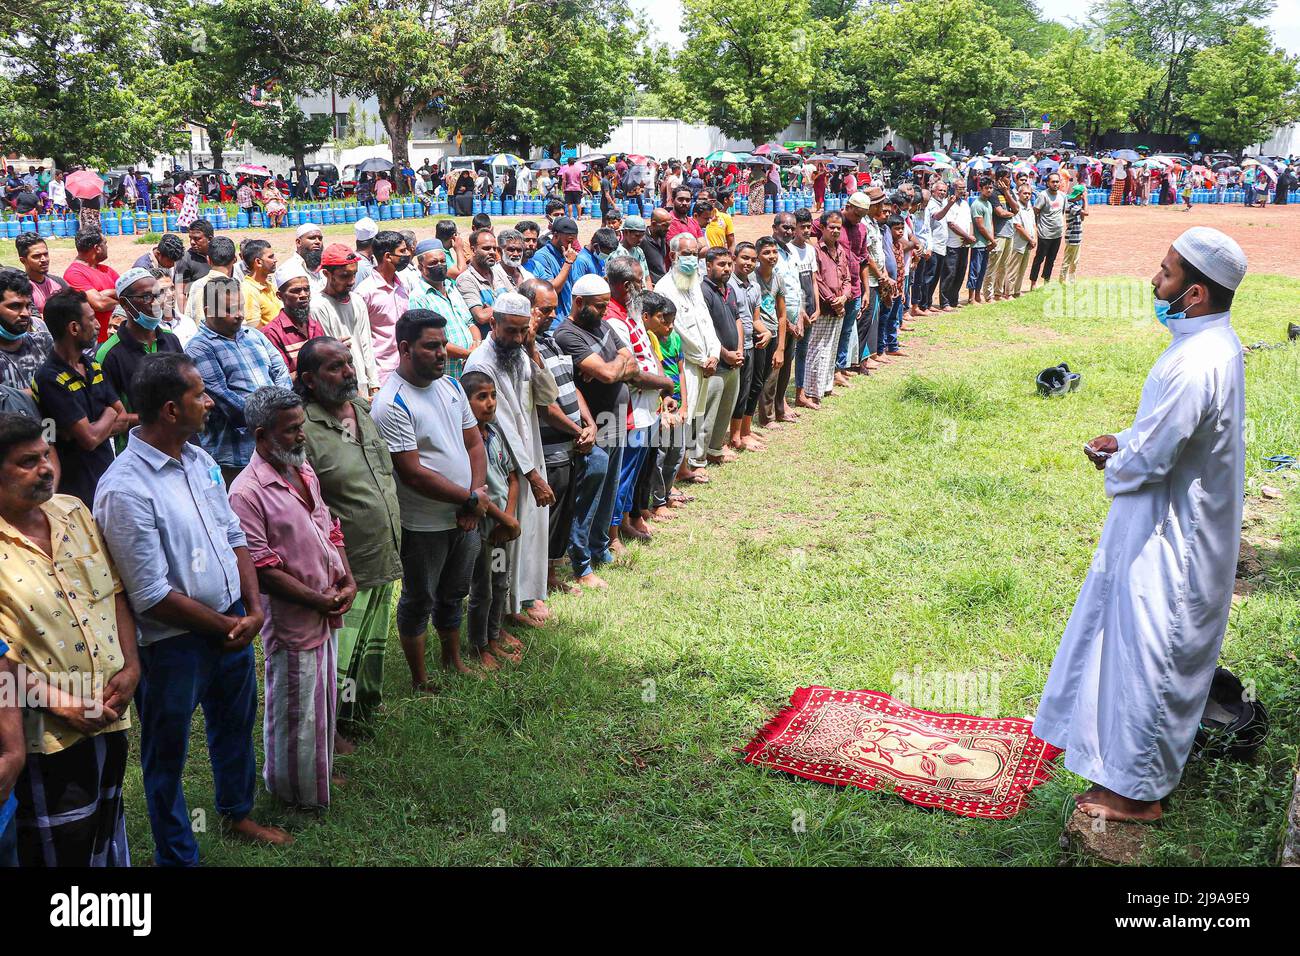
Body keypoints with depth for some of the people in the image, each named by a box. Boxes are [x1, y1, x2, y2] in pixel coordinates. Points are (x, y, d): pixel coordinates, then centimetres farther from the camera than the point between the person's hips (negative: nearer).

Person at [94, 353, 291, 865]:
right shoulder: (125, 490, -24)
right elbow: (152, 596, -23)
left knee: (235, 726, 27)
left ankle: (238, 814, 52)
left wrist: (253, 609, -5)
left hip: (234, 622, 8)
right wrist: (227, 626, -14)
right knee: (168, 754, 14)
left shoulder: (199, 459, 0)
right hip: (174, 641, -8)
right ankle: (176, 856, 34)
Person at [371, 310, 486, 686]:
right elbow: (413, 474, -24)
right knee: (418, 602, 11)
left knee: (453, 594, 23)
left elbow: (474, 443, 8)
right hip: (422, 526, -7)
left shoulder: (450, 386, 4)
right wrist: (471, 498, -17)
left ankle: (454, 661, 43)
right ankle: (420, 680, 27)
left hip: (465, 518, 7)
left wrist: (477, 494, -8)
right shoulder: (391, 405, -20)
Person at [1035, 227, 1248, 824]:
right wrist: (1124, 443, 3)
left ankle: (1137, 790, 19)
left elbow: (1149, 458, -26)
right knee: (1149, 649, 22)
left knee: (1146, 652, 3)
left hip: (1169, 537, -10)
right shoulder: (1216, 341, 4)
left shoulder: (1195, 365, -29)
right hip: (1179, 525, 10)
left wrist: (1114, 466, -5)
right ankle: (1134, 760, 39)